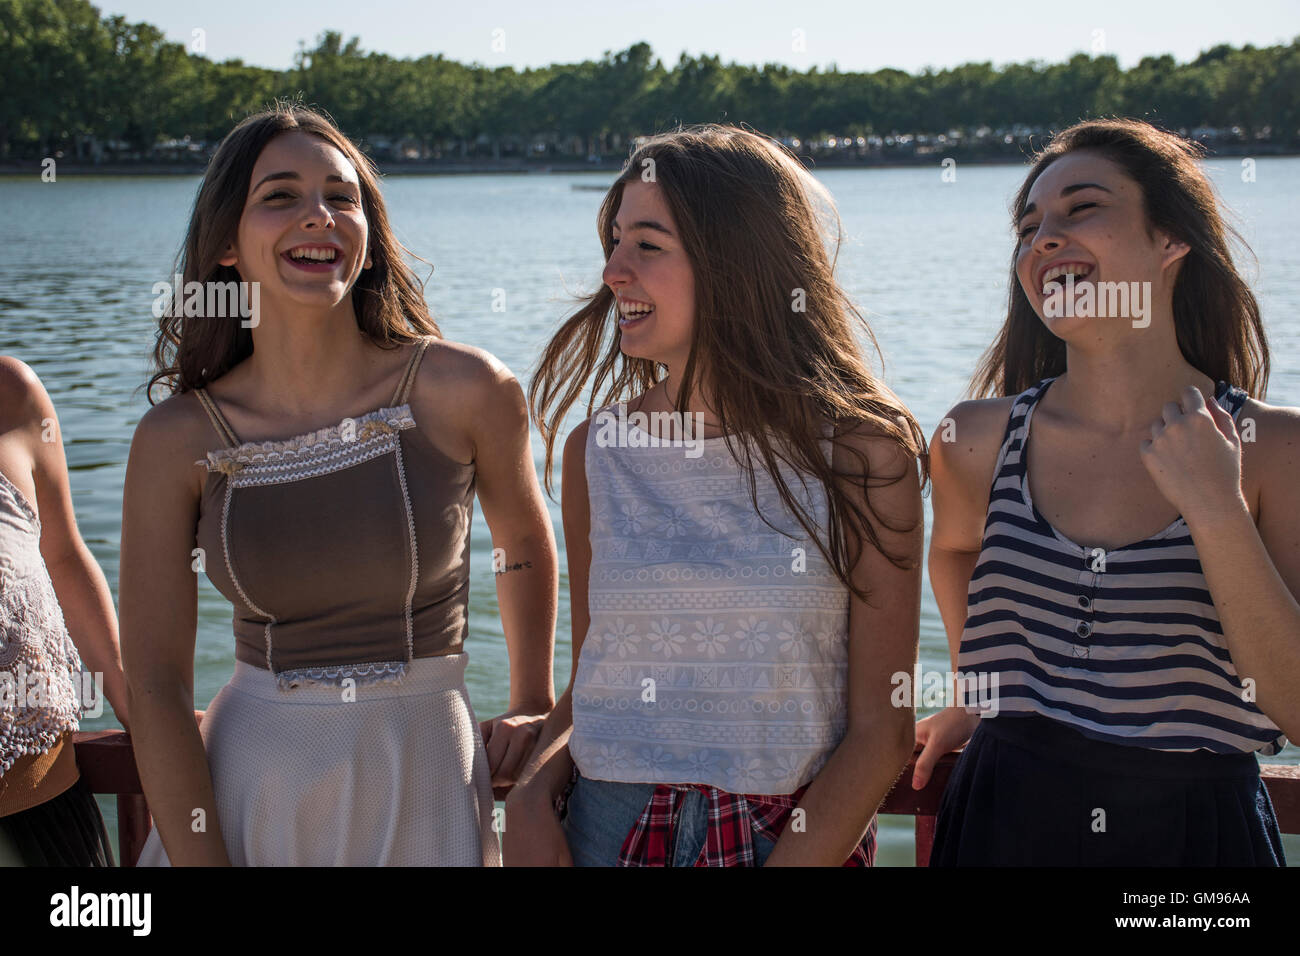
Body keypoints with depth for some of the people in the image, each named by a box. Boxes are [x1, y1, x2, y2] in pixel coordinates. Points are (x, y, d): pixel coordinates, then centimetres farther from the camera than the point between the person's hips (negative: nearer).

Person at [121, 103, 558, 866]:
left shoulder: (464, 391, -10)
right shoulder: (176, 441, -7)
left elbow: (527, 545, 9)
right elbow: (155, 686, -5)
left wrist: (533, 709, 17)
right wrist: (201, 860, -11)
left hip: (420, 796, 0)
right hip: (243, 795, 1)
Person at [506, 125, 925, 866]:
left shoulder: (861, 450, -10)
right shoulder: (598, 451, -1)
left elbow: (882, 730, -10)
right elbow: (593, 676, 8)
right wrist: (533, 797, -9)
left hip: (799, 836, -2)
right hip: (610, 828, 2)